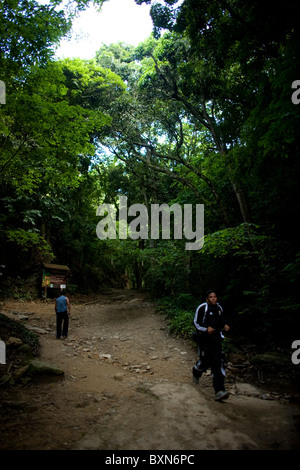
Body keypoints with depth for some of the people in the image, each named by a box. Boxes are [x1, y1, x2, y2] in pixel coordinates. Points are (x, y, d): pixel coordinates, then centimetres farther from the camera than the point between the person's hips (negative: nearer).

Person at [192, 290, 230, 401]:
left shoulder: (219, 308, 10)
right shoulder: (202, 308, -9)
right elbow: (196, 323, -8)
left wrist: (225, 325, 5)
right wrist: (206, 328, -24)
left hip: (216, 339, 4)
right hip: (204, 339, -4)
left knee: (218, 363, -6)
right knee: (205, 362, 2)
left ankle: (219, 391, -9)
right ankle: (196, 371, 40)